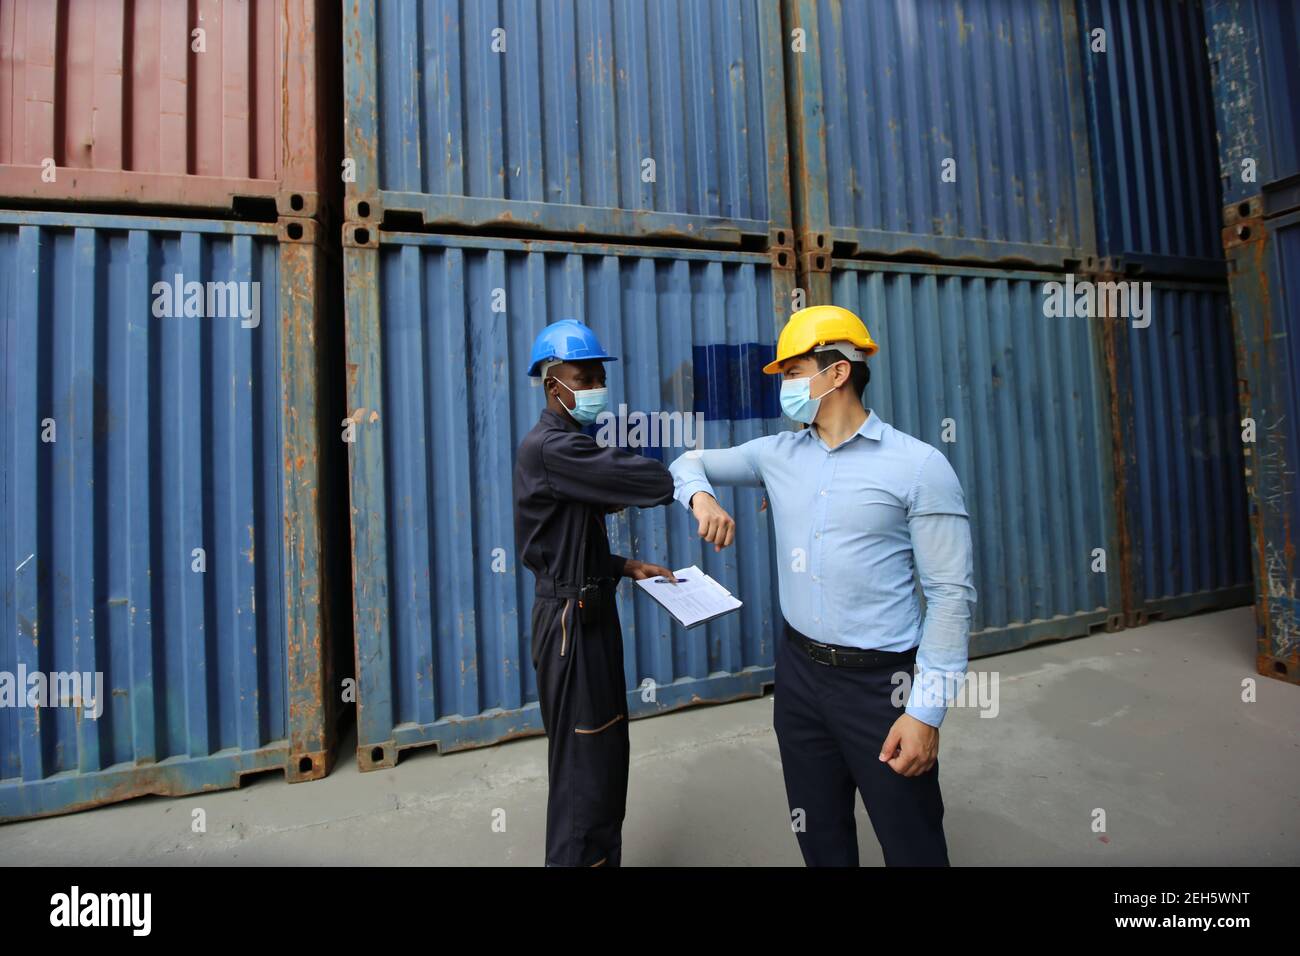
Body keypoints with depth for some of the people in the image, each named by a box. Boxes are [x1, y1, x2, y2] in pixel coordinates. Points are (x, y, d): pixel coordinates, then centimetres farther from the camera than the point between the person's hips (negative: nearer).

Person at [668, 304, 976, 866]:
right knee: (819, 839, 21)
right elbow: (692, 462, 14)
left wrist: (926, 711, -14)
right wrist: (701, 497, -10)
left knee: (913, 847, 12)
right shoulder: (777, 454, 3)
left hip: (880, 679, -4)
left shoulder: (919, 466, -10)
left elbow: (950, 594, -11)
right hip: (797, 670, 4)